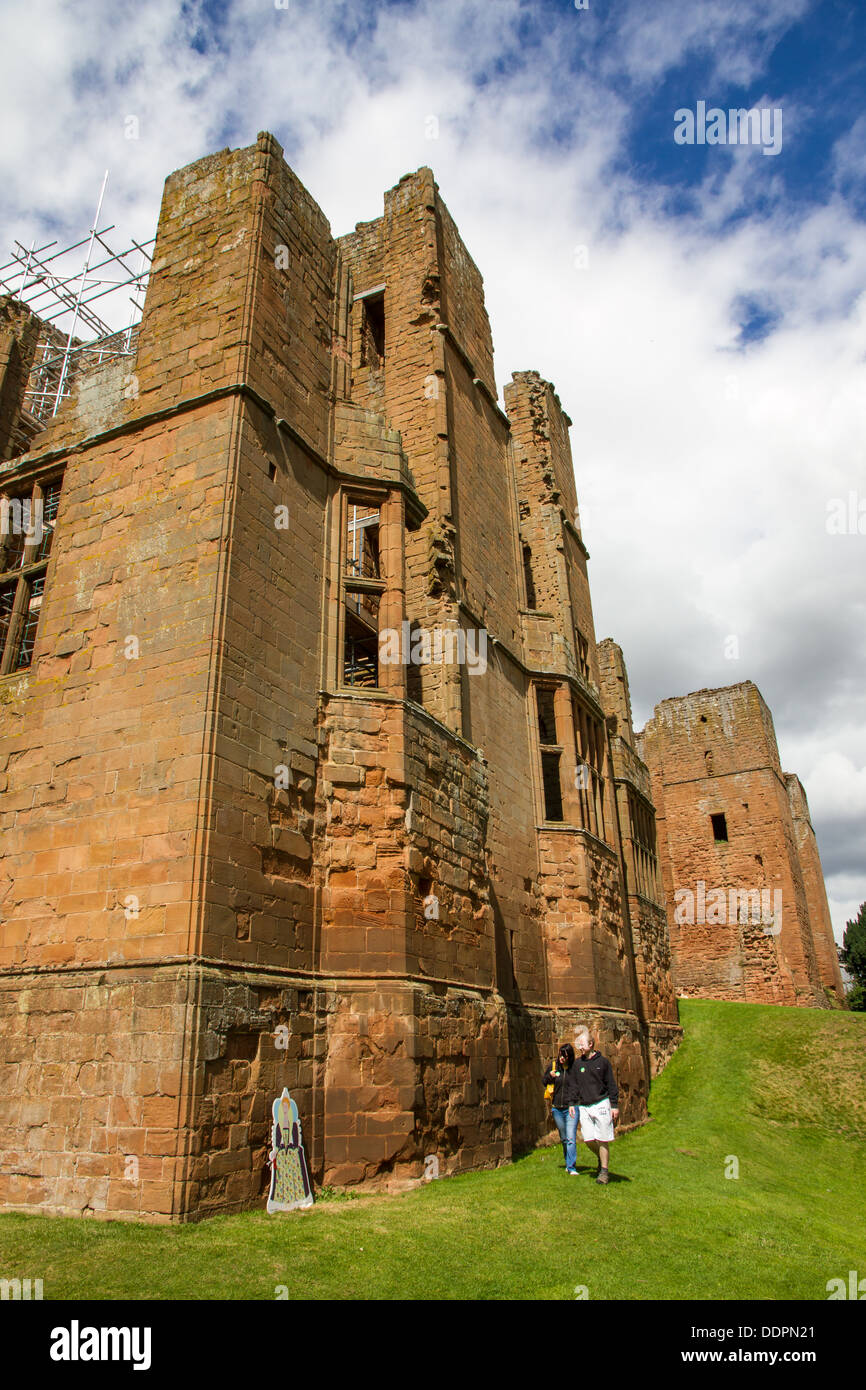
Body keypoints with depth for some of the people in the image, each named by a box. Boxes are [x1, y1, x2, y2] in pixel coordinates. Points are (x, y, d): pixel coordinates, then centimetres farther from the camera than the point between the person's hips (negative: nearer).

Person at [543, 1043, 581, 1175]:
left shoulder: (575, 1068, -7)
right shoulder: (553, 1067, 5)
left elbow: (575, 1087, -14)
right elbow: (544, 1082, 16)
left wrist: (572, 1104, -26)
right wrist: (549, 1076, -5)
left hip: (572, 1107, -4)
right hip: (557, 1108, 4)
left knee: (571, 1138, -12)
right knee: (564, 1138, 16)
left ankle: (571, 1167, -7)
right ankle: (568, 1163, 32)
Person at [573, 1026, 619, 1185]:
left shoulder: (603, 1062, -2)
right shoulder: (578, 1064, 7)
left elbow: (611, 1085, 1)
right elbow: (575, 1086, 12)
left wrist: (615, 1106, -3)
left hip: (601, 1104, -3)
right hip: (584, 1106, 3)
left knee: (603, 1140, -3)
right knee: (588, 1139, 1)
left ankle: (604, 1171, 10)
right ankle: (601, 1159, 29)